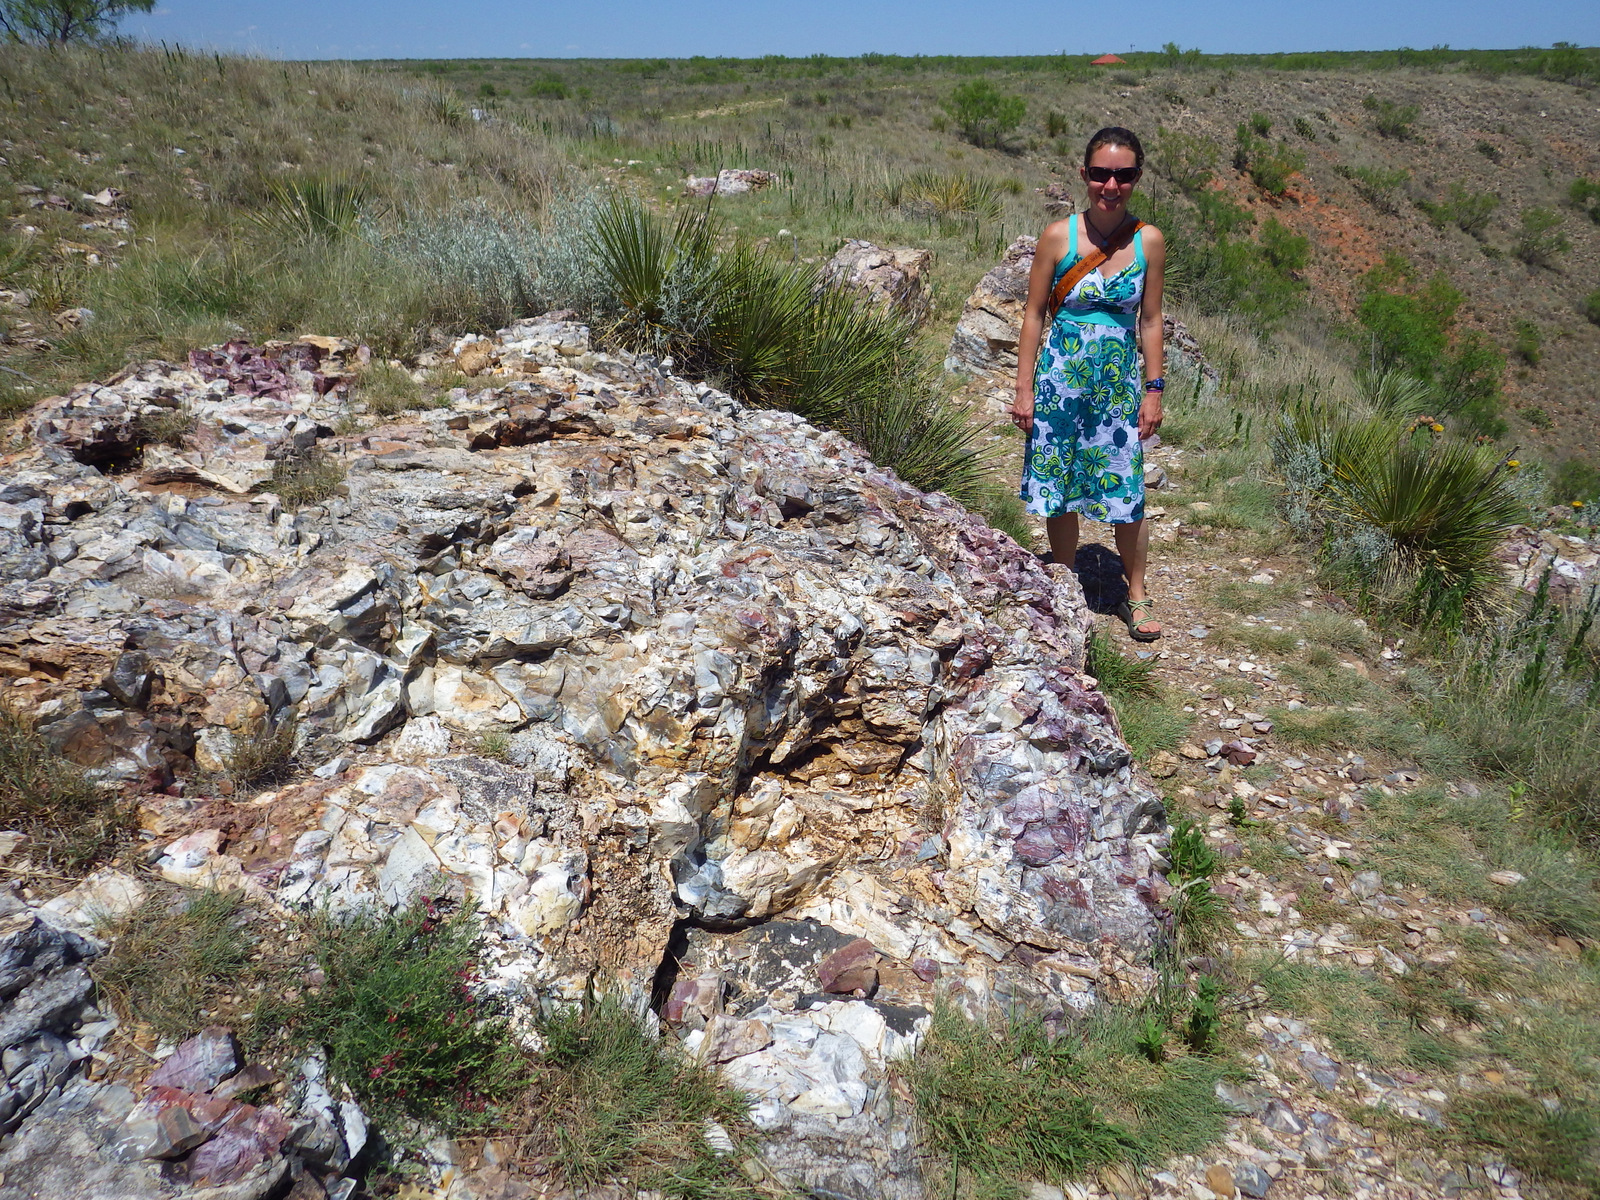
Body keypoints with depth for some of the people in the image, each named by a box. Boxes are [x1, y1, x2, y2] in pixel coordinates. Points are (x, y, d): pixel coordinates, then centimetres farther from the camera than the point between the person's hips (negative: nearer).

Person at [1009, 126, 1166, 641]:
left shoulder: (1148, 242, -1)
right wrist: (1024, 389, -3)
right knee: (1059, 489, 9)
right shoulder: (1058, 236, -5)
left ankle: (1136, 595, 22)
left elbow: (1150, 321, 5)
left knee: (1126, 493, 2)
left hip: (1119, 383, 0)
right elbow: (1034, 314, -1)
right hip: (1060, 377, 0)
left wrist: (1153, 390, 2)